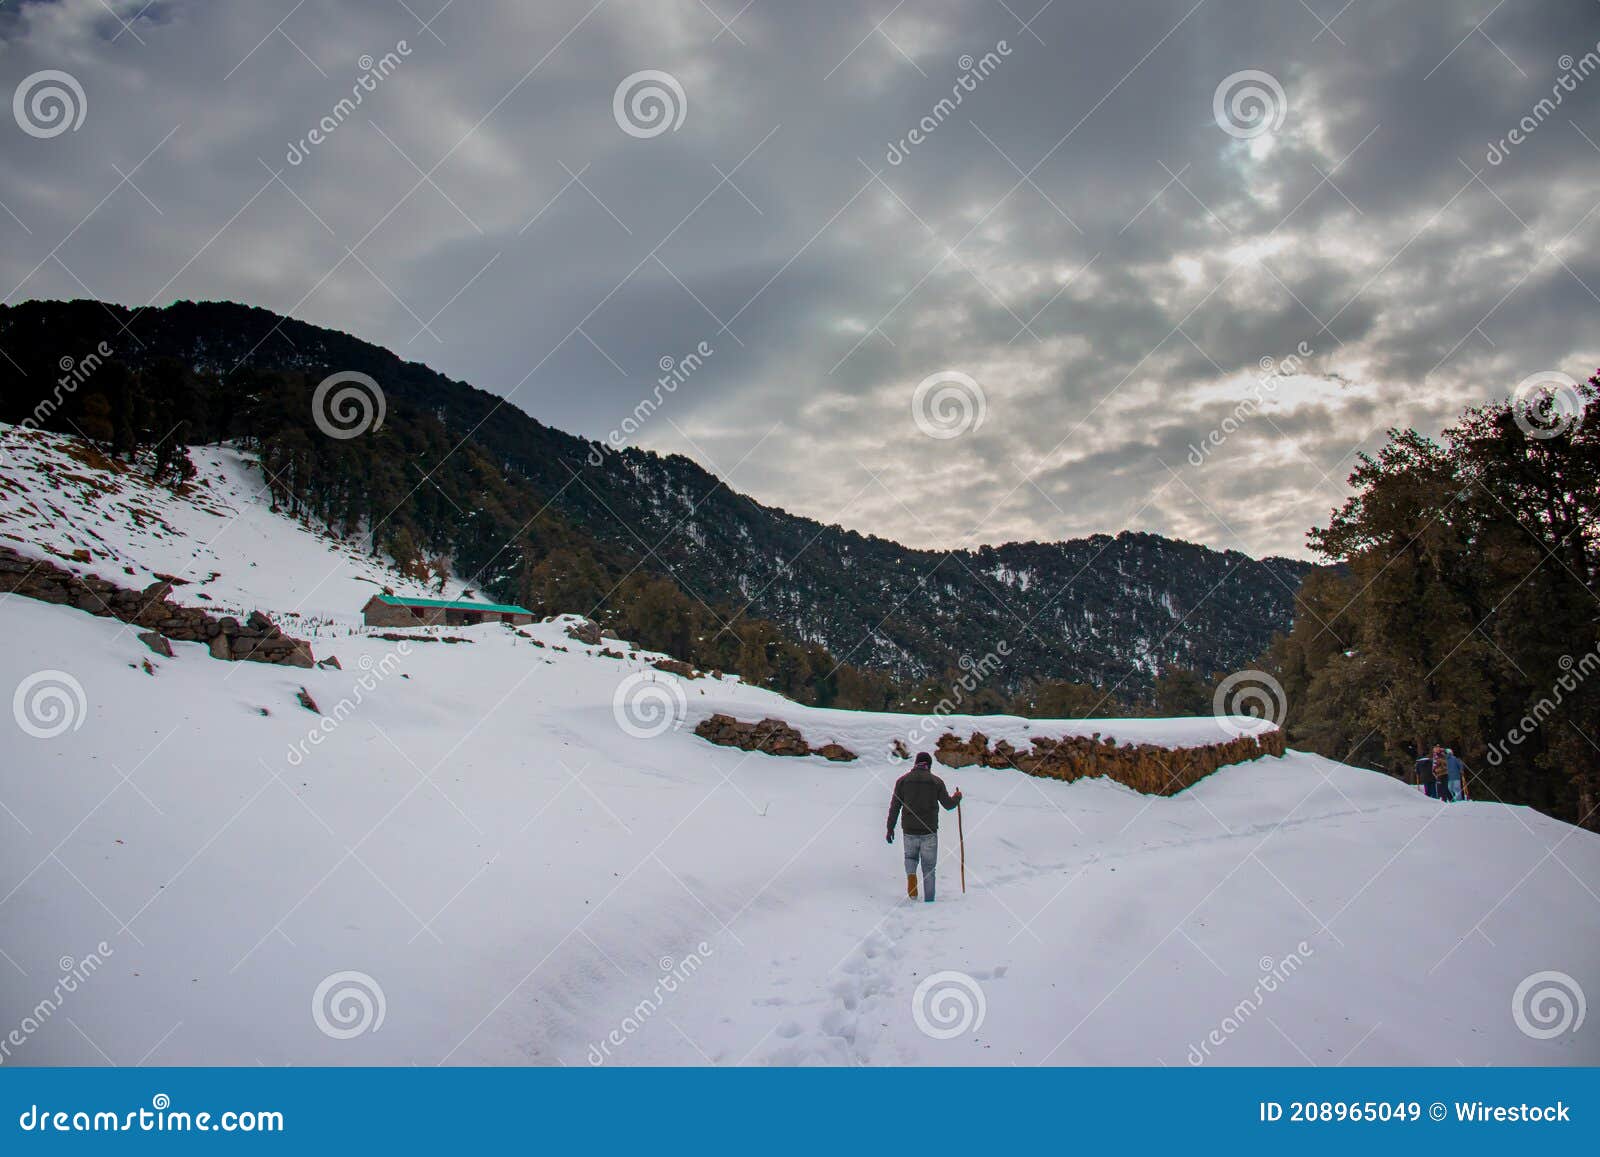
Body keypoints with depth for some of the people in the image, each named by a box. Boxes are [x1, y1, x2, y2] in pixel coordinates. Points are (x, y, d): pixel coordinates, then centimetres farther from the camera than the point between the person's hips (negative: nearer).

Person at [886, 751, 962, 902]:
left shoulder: (902, 780, 3)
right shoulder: (936, 781, -1)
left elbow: (894, 807, 3)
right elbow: (948, 804, 3)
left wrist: (890, 828, 10)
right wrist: (958, 796, 24)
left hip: (909, 831, 1)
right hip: (929, 832, -1)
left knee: (910, 857, 25)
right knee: (929, 867, 10)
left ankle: (911, 874, -5)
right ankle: (929, 900, 7)